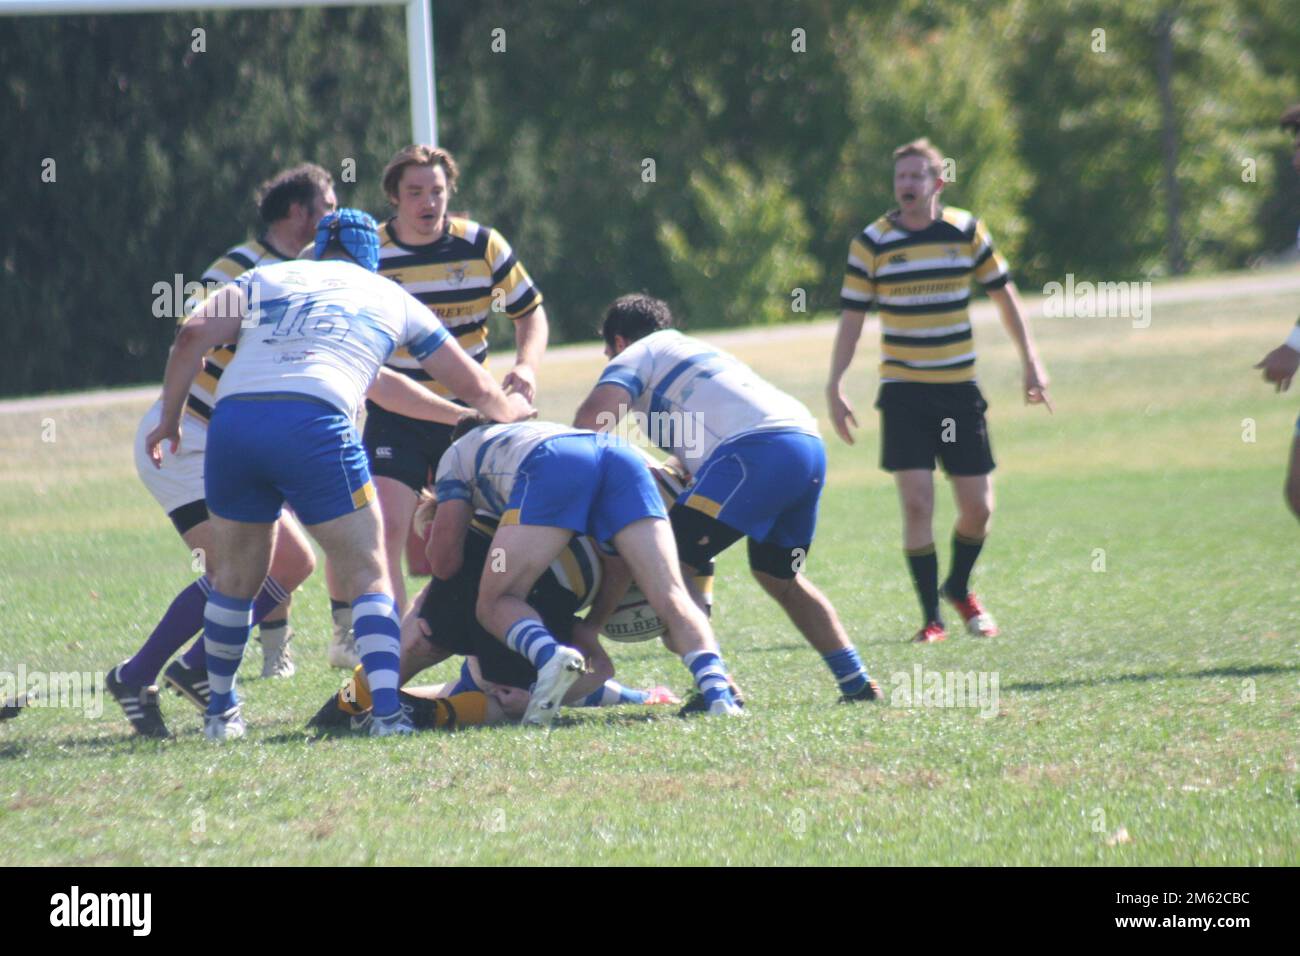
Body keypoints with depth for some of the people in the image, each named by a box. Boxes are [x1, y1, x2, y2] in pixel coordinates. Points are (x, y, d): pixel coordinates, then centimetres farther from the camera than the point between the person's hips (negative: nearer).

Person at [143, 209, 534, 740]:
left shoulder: (267, 277, 26)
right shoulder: (394, 300, 26)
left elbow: (195, 333, 9)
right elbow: (475, 387, 33)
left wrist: (170, 417, 16)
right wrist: (513, 410, 54)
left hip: (232, 421, 3)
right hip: (313, 423, -2)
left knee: (236, 576, 21)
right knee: (369, 575, 6)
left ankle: (220, 711, 31)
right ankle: (387, 709, -10)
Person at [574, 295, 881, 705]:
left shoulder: (634, 356, 15)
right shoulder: (691, 351, 38)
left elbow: (590, 419, -4)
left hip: (756, 450, -8)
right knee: (778, 576, 28)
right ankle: (857, 683, 27)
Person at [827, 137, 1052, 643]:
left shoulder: (967, 231, 0)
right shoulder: (872, 242, -5)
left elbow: (1002, 293, 11)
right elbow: (851, 317, -1)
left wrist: (1031, 360, 8)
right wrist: (835, 385, -8)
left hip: (960, 388, 2)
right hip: (903, 389, -2)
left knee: (978, 508, 1)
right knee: (917, 503, -13)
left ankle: (959, 588, 29)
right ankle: (931, 617, -2)